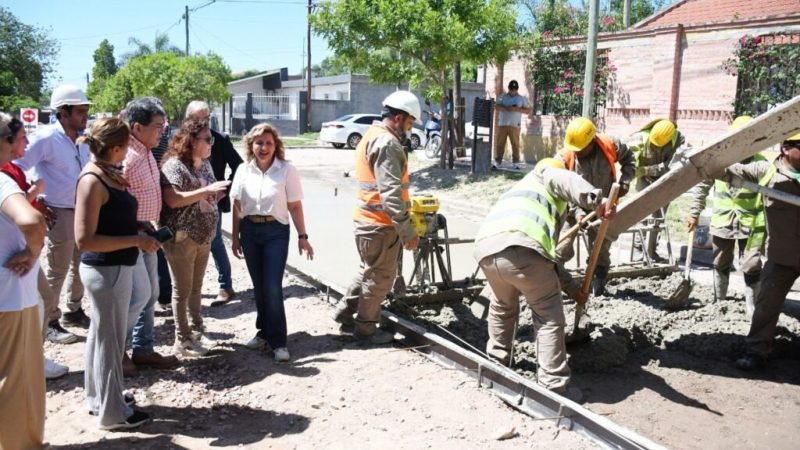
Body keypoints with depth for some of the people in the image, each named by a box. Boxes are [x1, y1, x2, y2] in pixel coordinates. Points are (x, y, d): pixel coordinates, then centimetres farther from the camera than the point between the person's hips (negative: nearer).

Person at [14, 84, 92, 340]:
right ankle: (49, 322, 17)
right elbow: (15, 169, -15)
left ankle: (73, 311, 33)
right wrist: (35, 204, -13)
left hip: (83, 211, 7)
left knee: (81, 266, 16)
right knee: (57, 271, 3)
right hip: (60, 214, -7)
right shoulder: (46, 138, -14)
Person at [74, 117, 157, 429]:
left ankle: (98, 396, 39)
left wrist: (140, 228, 8)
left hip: (116, 267, 9)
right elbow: (84, 240, -24)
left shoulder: (110, 173, 7)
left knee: (101, 333, 21)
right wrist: (137, 241, -22)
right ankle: (112, 412, 21)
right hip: (105, 270, -9)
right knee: (110, 338, 4)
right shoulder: (92, 180, -21)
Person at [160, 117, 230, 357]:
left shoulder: (205, 164, 10)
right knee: (182, 290, 4)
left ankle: (197, 331, 29)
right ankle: (182, 340, 16)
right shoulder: (174, 165, -14)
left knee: (196, 287, 17)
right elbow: (172, 200, -26)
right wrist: (206, 190, -28)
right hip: (181, 238, -7)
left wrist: (217, 193, 2)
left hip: (203, 236, 7)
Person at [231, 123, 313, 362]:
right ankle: (265, 332, 28)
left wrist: (302, 236, -7)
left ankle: (278, 341, 3)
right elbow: (237, 207, 8)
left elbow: (295, 206, -4)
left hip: (276, 232, -4)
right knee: (259, 286, 12)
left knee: (272, 287, -8)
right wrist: (235, 237, 8)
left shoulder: (286, 170, -7)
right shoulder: (244, 171, 3)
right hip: (249, 231, 4)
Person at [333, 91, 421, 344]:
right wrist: (407, 231, -25)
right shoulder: (387, 143, -19)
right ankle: (366, 329, 19)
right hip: (380, 225, -10)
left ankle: (345, 314, 33)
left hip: (367, 219, 10)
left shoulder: (372, 135, 14)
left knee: (370, 271, 24)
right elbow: (390, 192, -26)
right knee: (380, 277, 5)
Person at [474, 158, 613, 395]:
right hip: (521, 246, -7)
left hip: (486, 249, 7)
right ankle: (553, 387, 8)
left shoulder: (518, 189, 46)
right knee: (549, 317, 7)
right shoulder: (547, 175, 28)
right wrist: (595, 199, -18)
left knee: (502, 308, 32)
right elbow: (566, 182, 0)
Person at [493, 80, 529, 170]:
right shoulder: (503, 97, 12)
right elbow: (497, 106, 0)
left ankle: (515, 162, 3)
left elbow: (527, 110, 6)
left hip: (514, 125, -1)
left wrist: (517, 109, -12)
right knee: (499, 143, -1)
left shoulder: (522, 98, 11)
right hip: (502, 124, 1)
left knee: (515, 144, -3)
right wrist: (506, 108, -17)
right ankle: (497, 161, 4)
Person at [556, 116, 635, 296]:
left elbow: (628, 158, 6)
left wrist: (625, 180, -8)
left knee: (601, 250, 11)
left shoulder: (610, 145, -17)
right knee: (562, 250, -10)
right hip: (574, 208, -2)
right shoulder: (564, 158, -23)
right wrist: (576, 212, -37)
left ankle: (598, 284, 27)